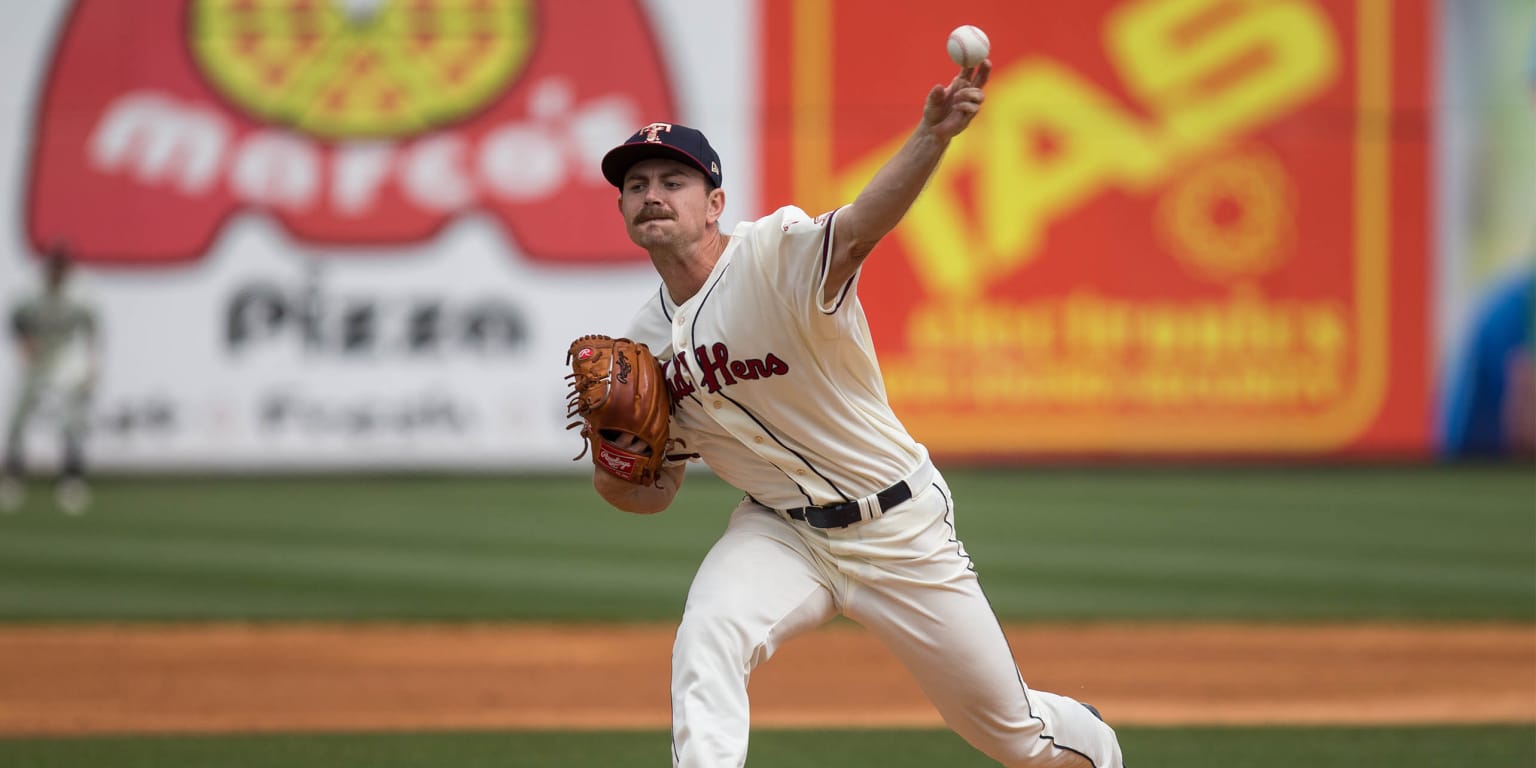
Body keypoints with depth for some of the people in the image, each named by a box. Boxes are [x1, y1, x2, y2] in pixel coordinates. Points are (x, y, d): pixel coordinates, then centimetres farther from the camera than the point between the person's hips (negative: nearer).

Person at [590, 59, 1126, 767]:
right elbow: (655, 490, 8)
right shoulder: (648, 340, -2)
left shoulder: (776, 253, -21)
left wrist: (932, 138, -63)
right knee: (704, 642, -29)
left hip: (900, 529, -4)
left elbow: (854, 233, -44)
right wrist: (613, 474, -16)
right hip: (780, 532, 4)